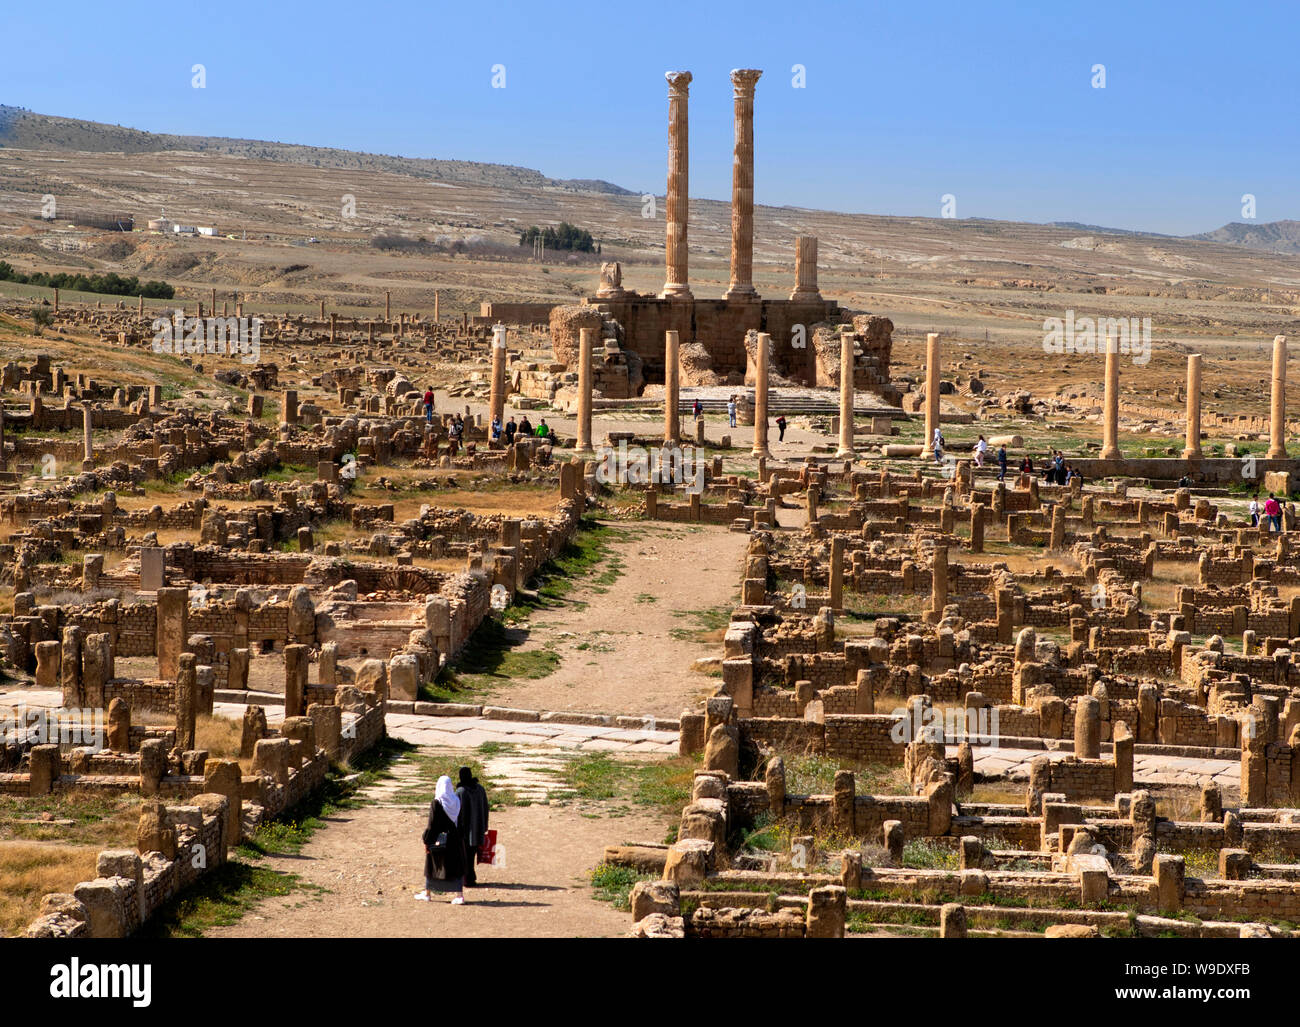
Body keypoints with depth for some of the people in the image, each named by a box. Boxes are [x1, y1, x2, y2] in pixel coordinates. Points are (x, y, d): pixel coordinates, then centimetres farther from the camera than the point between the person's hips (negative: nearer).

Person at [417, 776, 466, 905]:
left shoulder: (436, 803, -14)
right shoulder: (457, 800, -1)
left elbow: (432, 824, -14)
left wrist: (426, 841, -8)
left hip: (439, 838, -3)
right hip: (456, 838, 3)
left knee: (432, 865, 13)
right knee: (456, 865, 7)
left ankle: (427, 894, 25)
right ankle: (460, 895, -1)